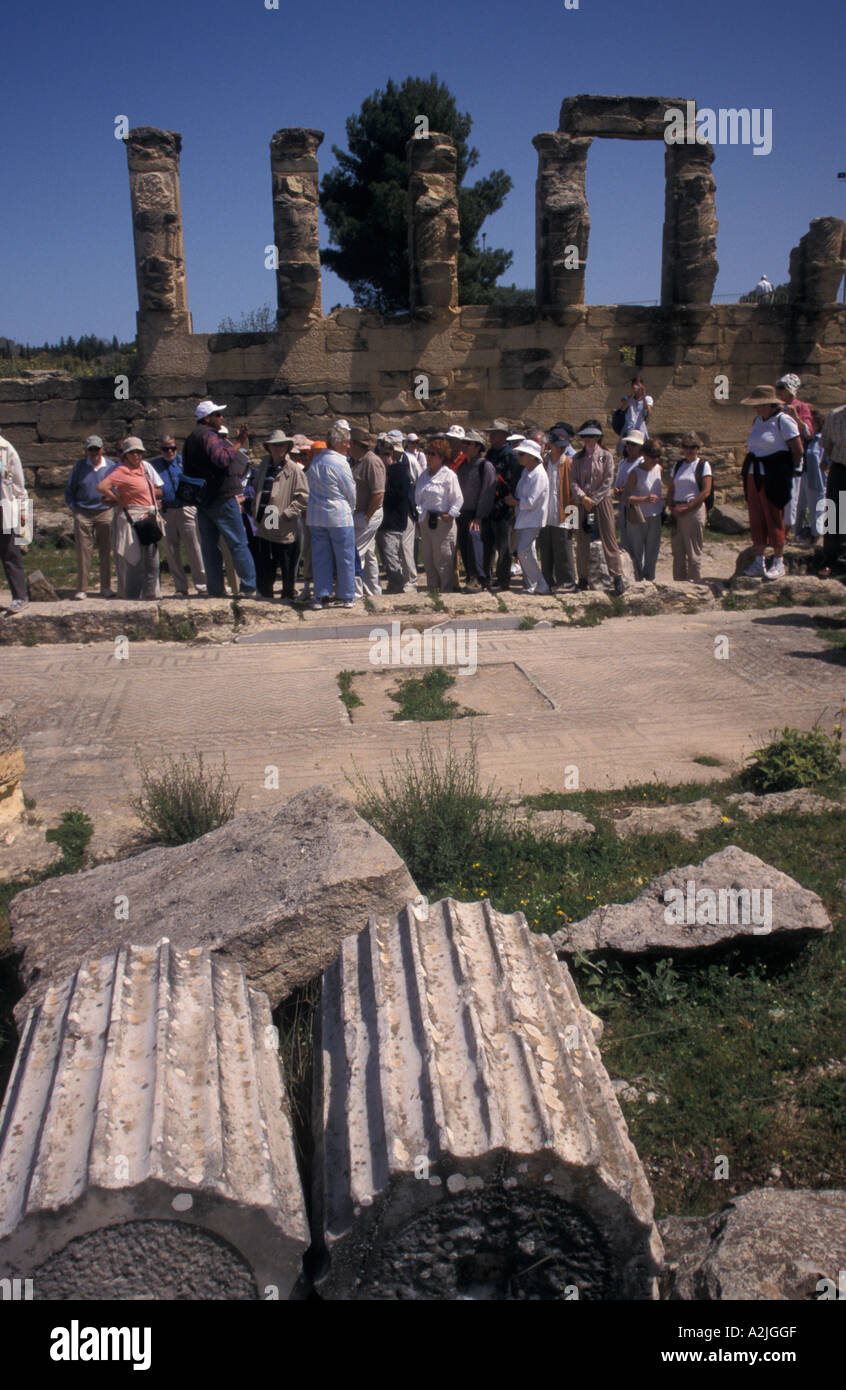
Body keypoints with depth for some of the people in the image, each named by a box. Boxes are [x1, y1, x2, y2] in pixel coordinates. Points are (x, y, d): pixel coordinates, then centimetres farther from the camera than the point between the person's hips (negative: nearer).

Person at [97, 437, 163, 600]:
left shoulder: (145, 466, 13)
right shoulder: (121, 471, -10)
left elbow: (159, 491, 14)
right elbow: (102, 487, -23)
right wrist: (121, 502, -11)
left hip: (150, 518, 7)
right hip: (132, 519, -7)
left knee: (152, 558, 9)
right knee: (134, 560, -6)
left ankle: (151, 593, 18)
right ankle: (132, 596, 0)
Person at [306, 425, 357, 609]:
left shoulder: (315, 461, 6)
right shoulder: (340, 463, -12)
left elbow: (312, 489, 12)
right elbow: (351, 493, -5)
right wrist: (348, 509, 15)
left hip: (315, 516, 6)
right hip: (339, 517, -5)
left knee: (321, 558, 9)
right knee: (345, 558, 5)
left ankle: (320, 595, 9)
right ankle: (347, 596, 11)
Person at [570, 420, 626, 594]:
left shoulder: (605, 456, 2)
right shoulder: (578, 458, 9)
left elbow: (608, 480, -4)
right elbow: (573, 480, 3)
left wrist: (594, 499, -10)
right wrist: (583, 497, -13)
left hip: (602, 500, -3)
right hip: (583, 502, 3)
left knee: (609, 538, -5)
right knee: (582, 540, 4)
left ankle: (617, 576, -4)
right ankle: (583, 577, 12)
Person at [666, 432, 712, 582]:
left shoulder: (703, 465, 0)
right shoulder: (678, 465, 15)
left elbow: (705, 492, -8)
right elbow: (670, 489, 16)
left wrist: (687, 508, -12)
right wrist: (671, 507, -1)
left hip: (695, 509, -5)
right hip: (677, 512, 5)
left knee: (693, 550, -5)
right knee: (677, 549, 6)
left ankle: (695, 581, 1)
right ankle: (678, 581, 13)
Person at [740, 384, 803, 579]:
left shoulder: (783, 420, -9)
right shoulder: (758, 421, 14)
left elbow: (798, 449, -8)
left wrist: (790, 472, 0)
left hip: (774, 477, -7)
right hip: (754, 475, 7)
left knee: (774, 519, -4)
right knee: (756, 519, 7)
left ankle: (778, 563, 5)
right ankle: (759, 563, 13)